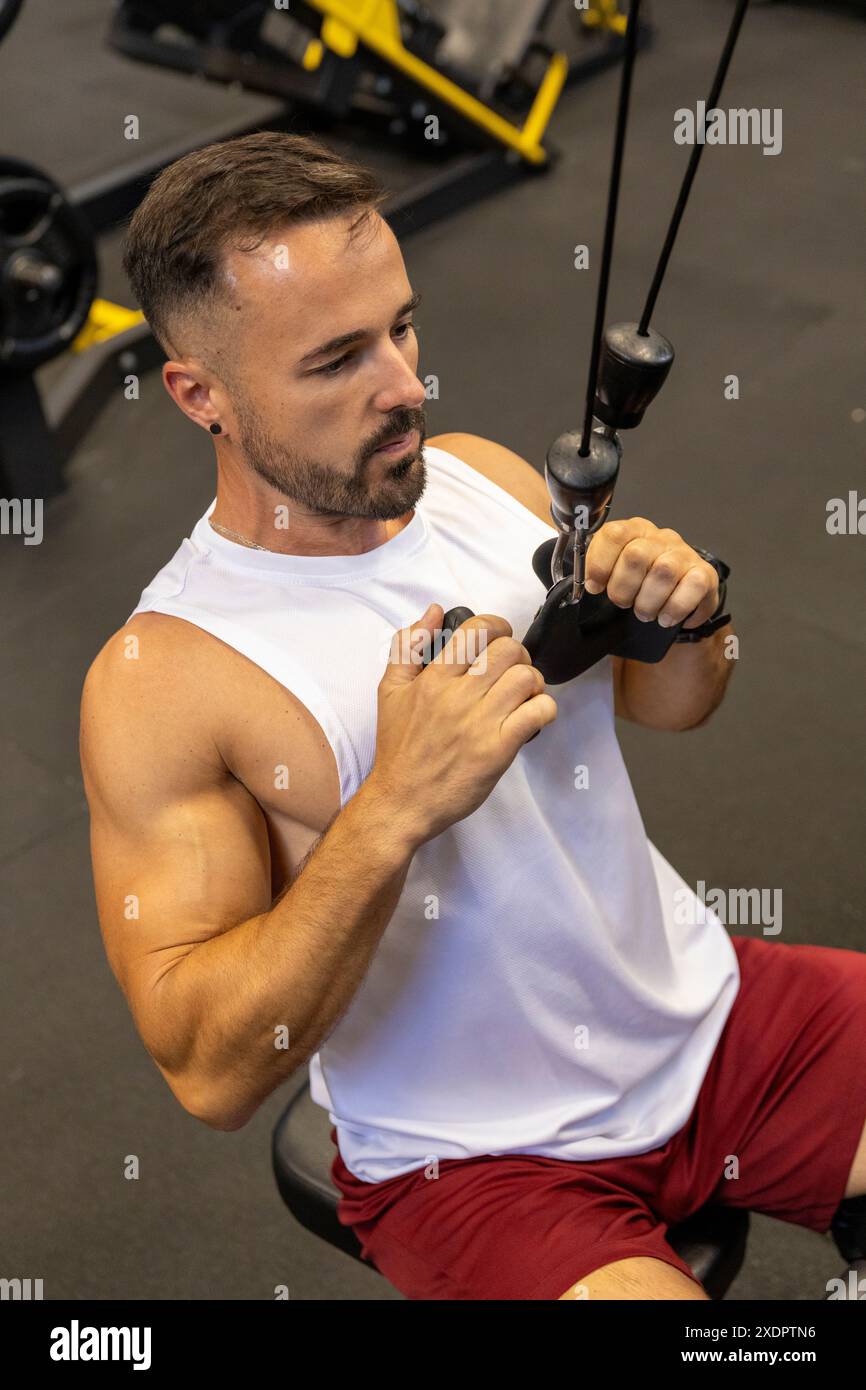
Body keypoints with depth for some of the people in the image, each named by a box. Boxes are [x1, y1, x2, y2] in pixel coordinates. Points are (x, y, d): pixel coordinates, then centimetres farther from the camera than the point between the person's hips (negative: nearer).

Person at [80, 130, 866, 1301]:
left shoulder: (485, 476, -1)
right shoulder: (161, 681, -17)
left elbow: (665, 705, 13)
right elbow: (210, 1076, -20)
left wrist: (684, 616, -11)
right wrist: (395, 808, -31)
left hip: (714, 1013, 6)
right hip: (478, 1161, -5)